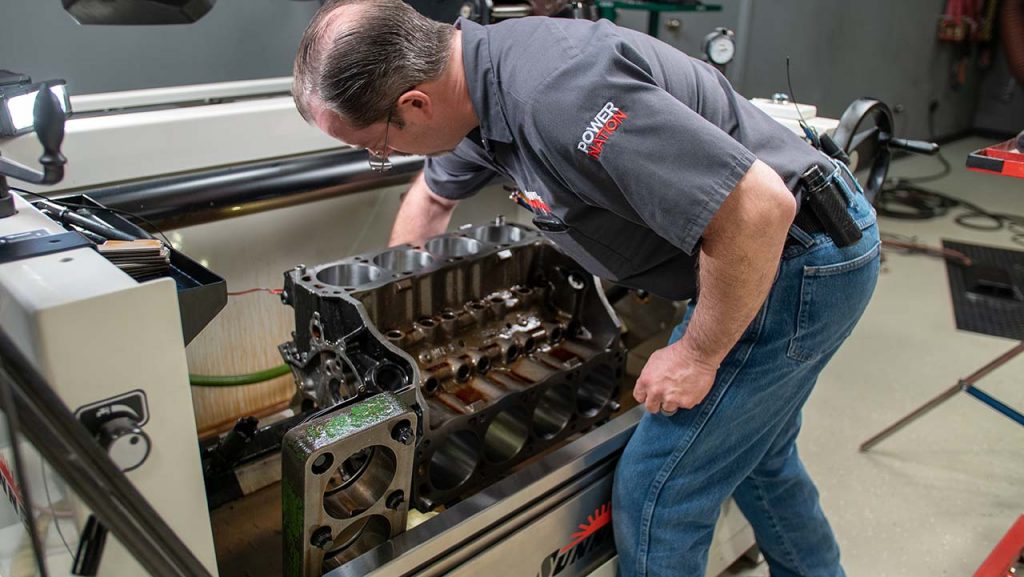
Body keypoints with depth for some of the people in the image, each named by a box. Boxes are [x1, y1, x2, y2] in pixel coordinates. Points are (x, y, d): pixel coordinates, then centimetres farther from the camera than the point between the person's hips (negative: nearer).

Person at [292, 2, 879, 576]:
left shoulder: (559, 94, -33)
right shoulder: (481, 78, -1)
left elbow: (760, 207, -33)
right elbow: (432, 200, 18)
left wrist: (697, 354, -20)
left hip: (796, 262, -9)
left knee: (656, 493, 1)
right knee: (752, 454, 28)